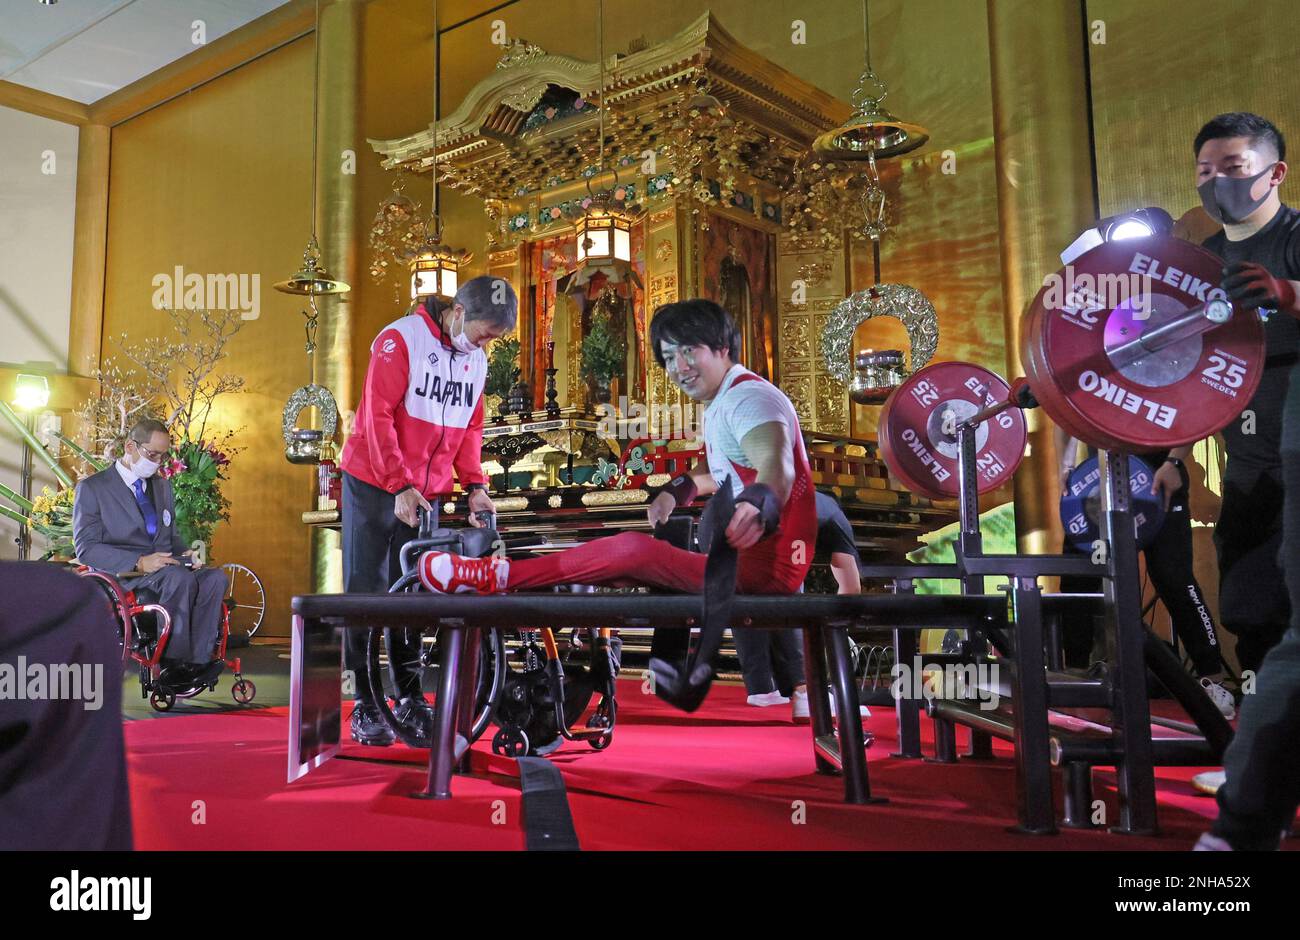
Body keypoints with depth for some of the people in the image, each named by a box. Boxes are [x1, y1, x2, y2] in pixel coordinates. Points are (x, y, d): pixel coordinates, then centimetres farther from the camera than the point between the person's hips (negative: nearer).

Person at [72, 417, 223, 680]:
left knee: (215, 577, -26)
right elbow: (86, 548, -8)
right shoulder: (91, 488, 1)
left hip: (165, 565, 6)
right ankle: (174, 662, -25)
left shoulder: (163, 485, 22)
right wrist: (139, 562, -23)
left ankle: (198, 661, -30)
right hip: (124, 574, -6)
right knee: (180, 578, -36)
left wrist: (186, 553, 2)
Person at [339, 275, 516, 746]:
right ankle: (365, 705, 7)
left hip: (426, 493, 6)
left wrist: (475, 484, -2)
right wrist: (400, 485, -21)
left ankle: (410, 698, 18)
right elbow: (377, 416, -18)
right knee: (367, 591, 0)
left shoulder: (476, 358, 7)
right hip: (374, 483, -5)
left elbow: (470, 427, 11)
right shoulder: (400, 339, -14)